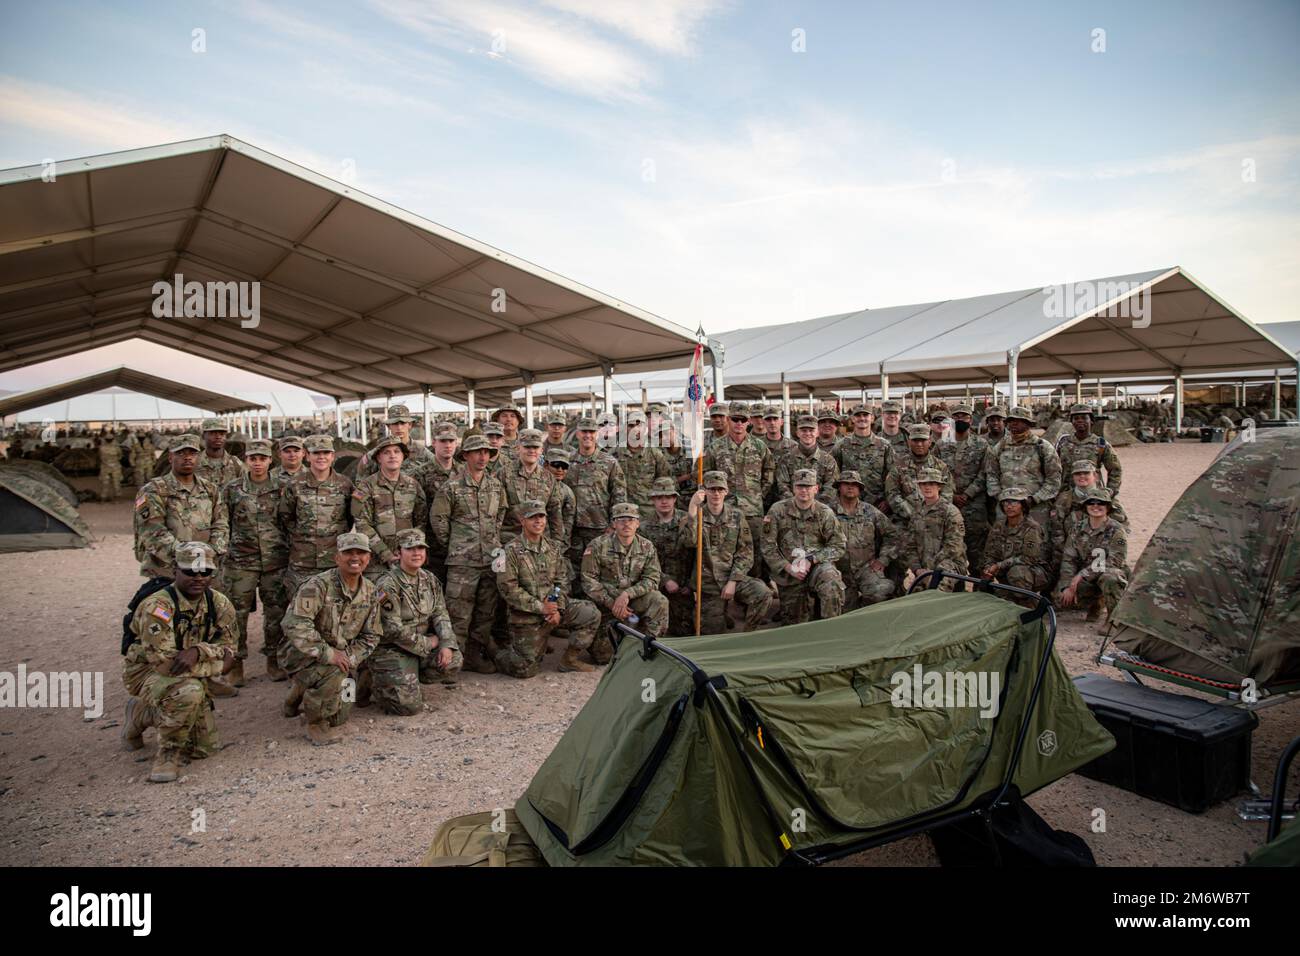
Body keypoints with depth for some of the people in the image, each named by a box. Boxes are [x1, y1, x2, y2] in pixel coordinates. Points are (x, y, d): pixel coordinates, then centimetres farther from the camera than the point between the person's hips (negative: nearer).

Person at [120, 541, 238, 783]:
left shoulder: (219, 604, -7)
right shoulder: (156, 607, -25)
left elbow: (228, 650, -10)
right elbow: (165, 663, -29)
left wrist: (197, 651, -32)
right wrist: (217, 662, -23)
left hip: (188, 674, 6)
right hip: (146, 671, -6)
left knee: (206, 747, 5)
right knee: (189, 691, -38)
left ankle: (142, 713, 29)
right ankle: (169, 753, -11)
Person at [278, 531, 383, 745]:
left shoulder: (371, 593, 0)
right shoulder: (318, 585, -21)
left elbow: (371, 637, 6)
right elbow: (295, 625, -32)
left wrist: (349, 658, -11)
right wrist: (327, 653, -34)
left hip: (341, 657, 6)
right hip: (302, 653, -6)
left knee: (339, 717, 3)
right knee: (332, 672, -37)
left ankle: (301, 692, 35)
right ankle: (315, 724, -10)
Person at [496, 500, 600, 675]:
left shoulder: (553, 547, 7)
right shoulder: (511, 551, -11)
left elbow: (563, 581, 9)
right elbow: (508, 589, -16)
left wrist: (558, 609, -7)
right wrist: (540, 607, -18)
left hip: (552, 606, 5)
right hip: (526, 616, -5)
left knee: (590, 613, -12)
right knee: (526, 670, -6)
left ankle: (570, 659, 4)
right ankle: (502, 651, 27)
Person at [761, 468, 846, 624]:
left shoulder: (825, 513, -1)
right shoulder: (778, 510, -2)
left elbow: (838, 546, -1)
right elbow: (768, 546, -2)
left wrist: (811, 559, -14)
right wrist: (788, 567, -13)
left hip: (818, 565, -1)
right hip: (788, 570, 1)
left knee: (832, 586, -35)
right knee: (795, 621, 6)